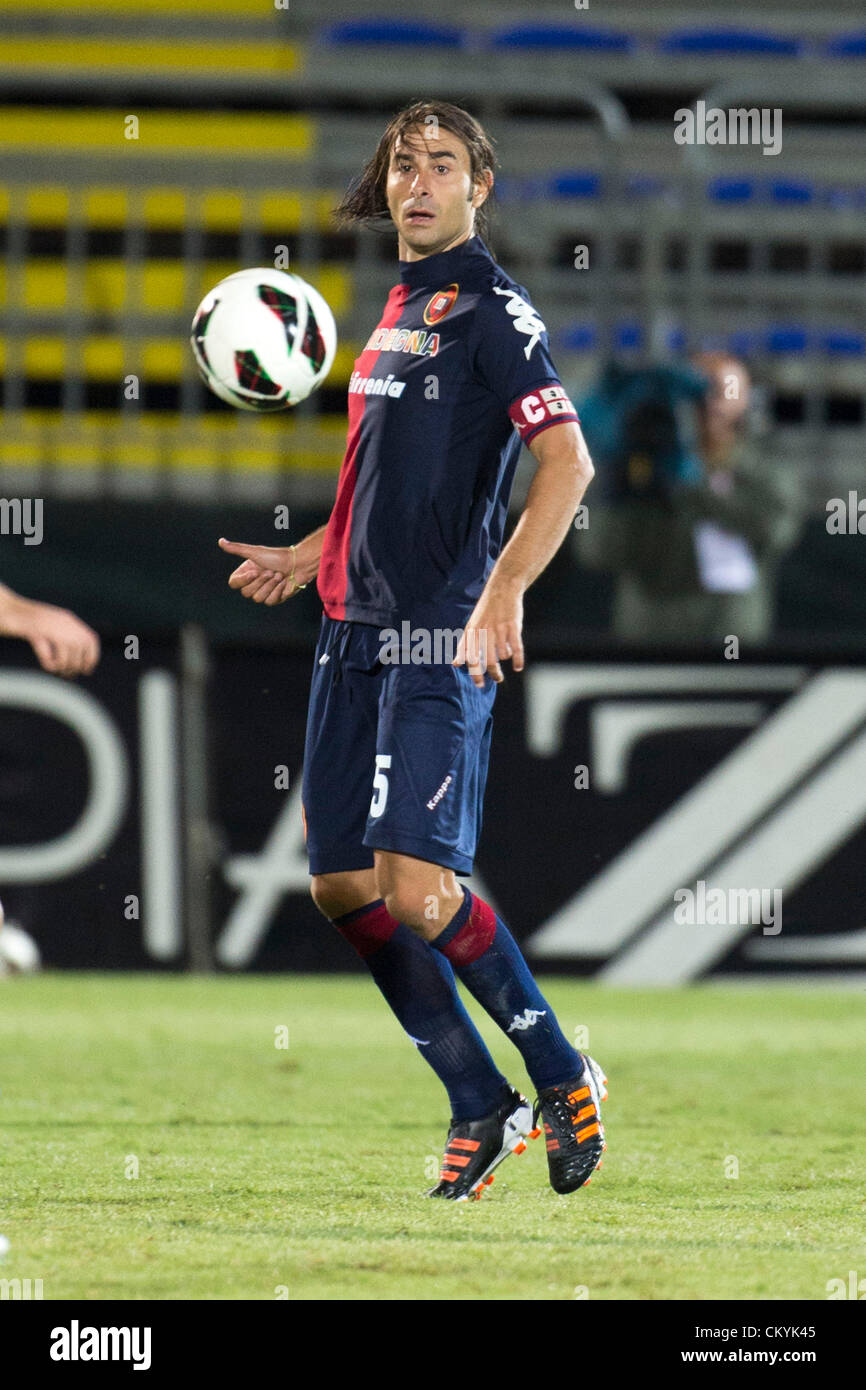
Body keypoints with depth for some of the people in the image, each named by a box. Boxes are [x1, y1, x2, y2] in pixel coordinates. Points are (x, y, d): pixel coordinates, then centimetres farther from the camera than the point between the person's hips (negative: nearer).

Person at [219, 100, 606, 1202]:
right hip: (357, 627, 9)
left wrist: (501, 595, -26)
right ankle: (482, 1109, 16)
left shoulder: (491, 311, -7)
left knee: (416, 889, -16)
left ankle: (564, 1078, 2)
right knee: (340, 883, 6)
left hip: (441, 635, -9)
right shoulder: (396, 310, 18)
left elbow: (567, 462, -17)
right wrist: (306, 560, 26)